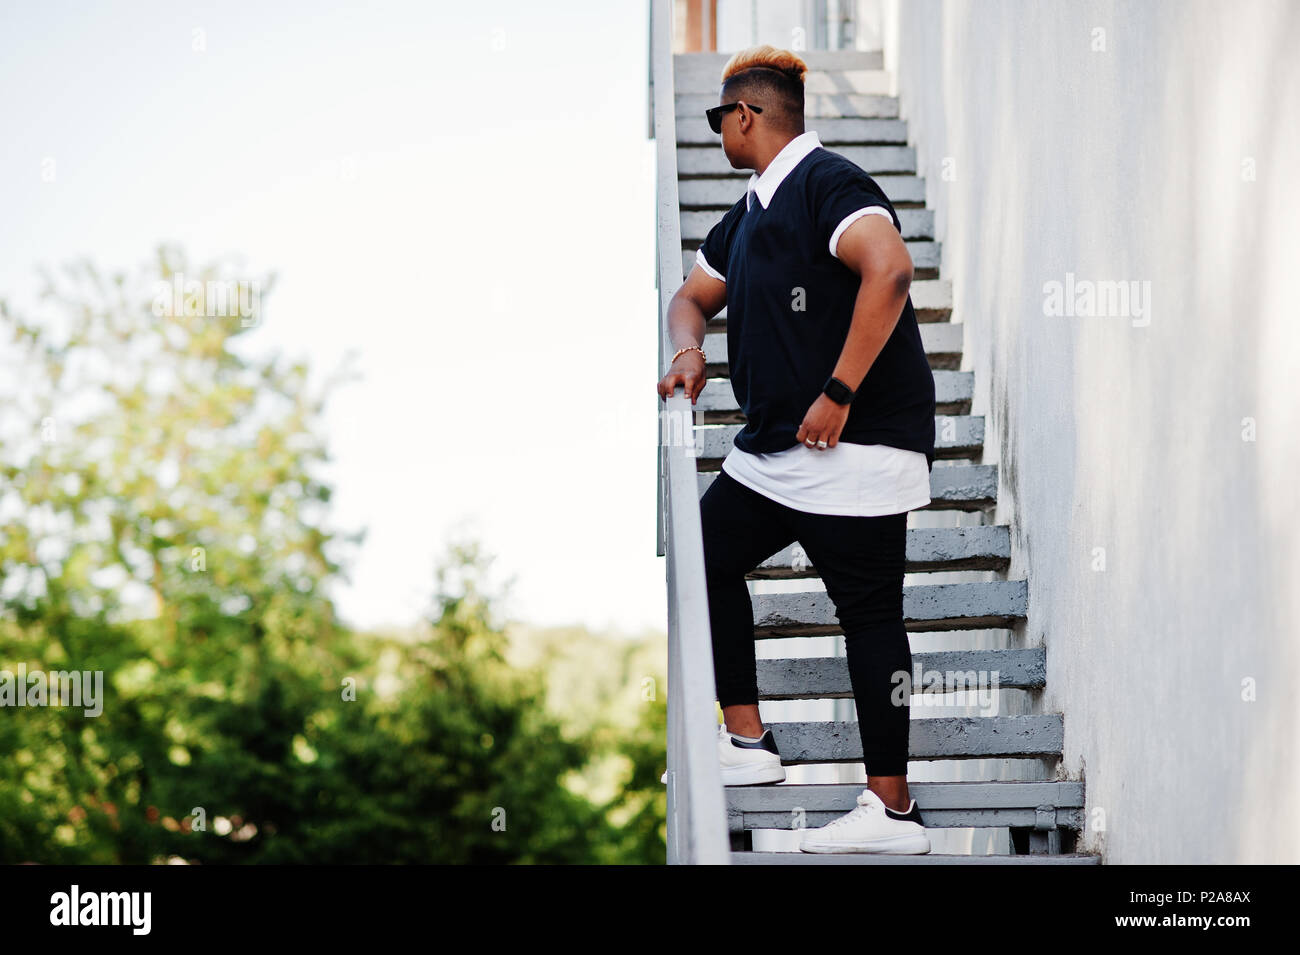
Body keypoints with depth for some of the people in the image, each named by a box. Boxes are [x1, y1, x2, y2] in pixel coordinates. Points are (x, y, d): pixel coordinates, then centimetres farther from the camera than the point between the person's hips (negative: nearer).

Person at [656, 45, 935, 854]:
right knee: (706, 557, 15)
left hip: (854, 446, -10)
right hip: (775, 448, 10)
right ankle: (747, 742, 22)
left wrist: (838, 393, -27)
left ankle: (892, 808, -2)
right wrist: (690, 350, 7)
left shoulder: (827, 182, -12)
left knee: (869, 613, -7)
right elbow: (694, 294, 31)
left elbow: (890, 270, -28)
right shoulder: (752, 212, 19)